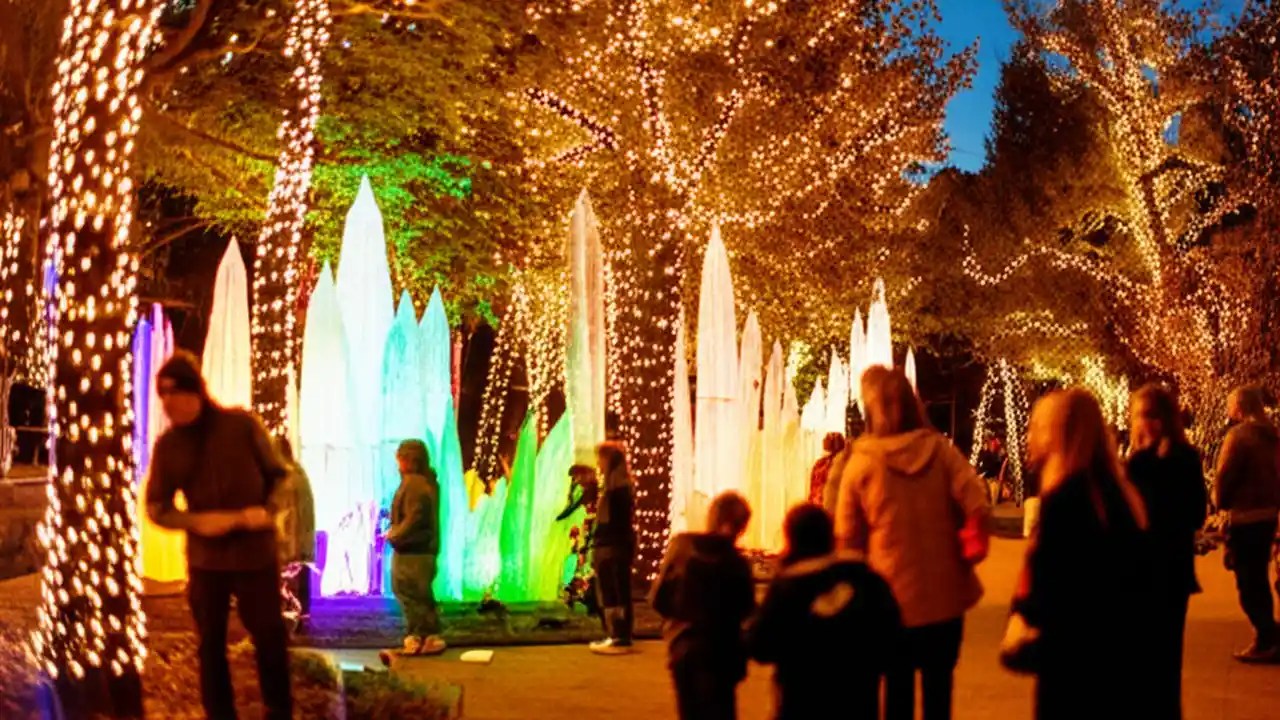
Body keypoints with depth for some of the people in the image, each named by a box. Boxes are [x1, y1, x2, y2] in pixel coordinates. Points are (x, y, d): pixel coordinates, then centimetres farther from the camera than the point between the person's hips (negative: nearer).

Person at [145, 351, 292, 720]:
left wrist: (266, 511, -16)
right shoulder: (167, 444, 0)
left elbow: (278, 475, 3)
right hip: (205, 558, 2)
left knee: (271, 639, 5)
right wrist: (196, 521, -16)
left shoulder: (243, 425, -5)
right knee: (211, 645, 10)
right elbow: (157, 506, 3)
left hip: (256, 553, -2)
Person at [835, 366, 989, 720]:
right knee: (938, 688, 15)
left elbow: (847, 537, -4)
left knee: (898, 690, 14)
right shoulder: (941, 450, -6)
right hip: (945, 593, 1)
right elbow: (977, 506, -17)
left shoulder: (861, 462, -9)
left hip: (894, 597, -1)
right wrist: (969, 548, -1)